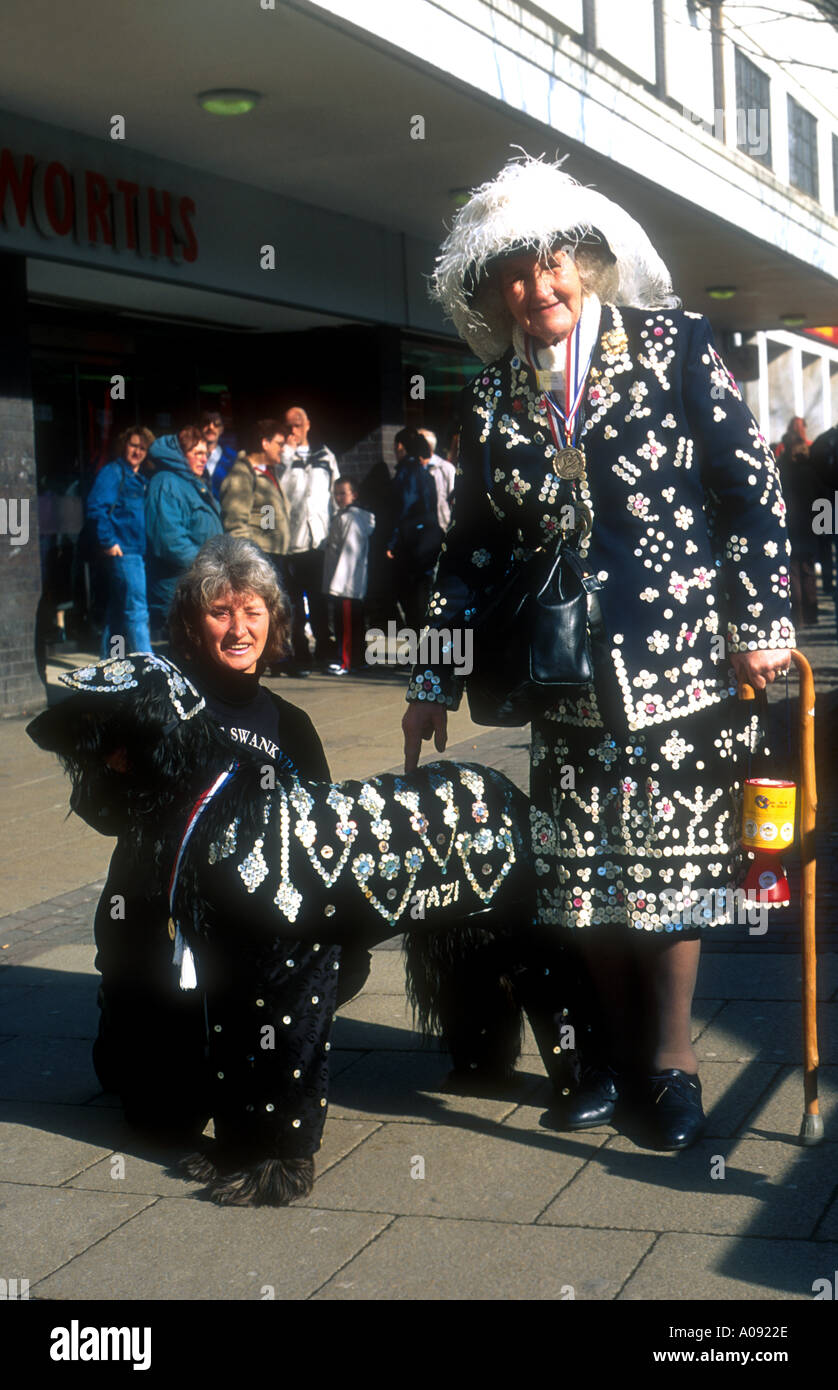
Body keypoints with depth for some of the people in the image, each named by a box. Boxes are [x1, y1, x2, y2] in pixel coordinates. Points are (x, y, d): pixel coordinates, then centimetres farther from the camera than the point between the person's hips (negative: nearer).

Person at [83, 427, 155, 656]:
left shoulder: (142, 479, 20)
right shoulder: (113, 473, -5)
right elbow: (96, 508, -15)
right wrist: (108, 542, -18)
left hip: (140, 551, 8)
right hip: (123, 551, -8)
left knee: (118, 611, 13)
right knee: (136, 609, -12)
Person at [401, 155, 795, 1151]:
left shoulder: (673, 346, -1)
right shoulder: (491, 398, 8)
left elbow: (750, 483, -1)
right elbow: (472, 545, 12)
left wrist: (764, 621, -5)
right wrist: (436, 679, 11)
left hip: (685, 656, -3)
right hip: (571, 675, 3)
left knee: (675, 852, 2)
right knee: (583, 865, 7)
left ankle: (669, 1058, 17)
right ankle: (613, 1049, 25)